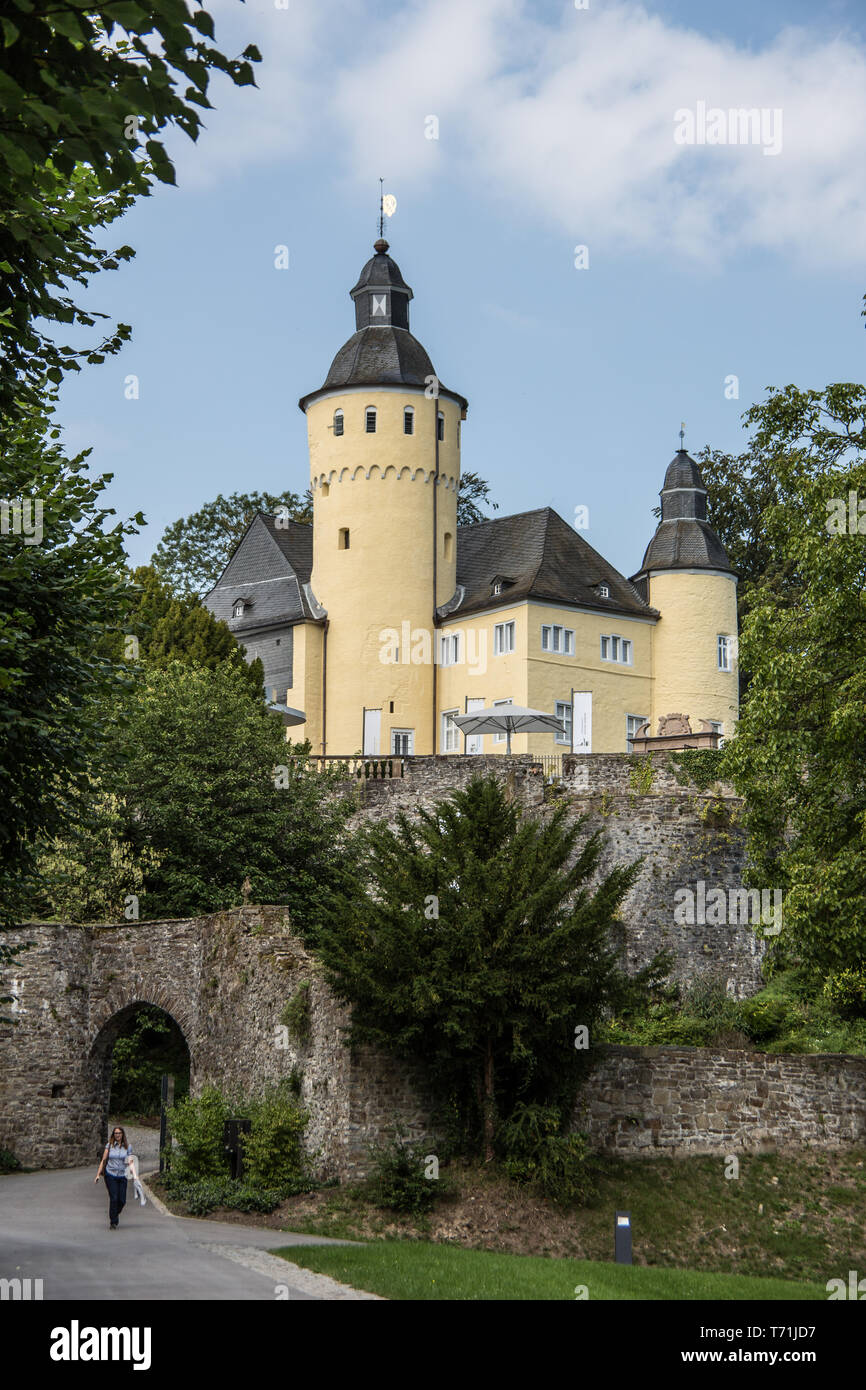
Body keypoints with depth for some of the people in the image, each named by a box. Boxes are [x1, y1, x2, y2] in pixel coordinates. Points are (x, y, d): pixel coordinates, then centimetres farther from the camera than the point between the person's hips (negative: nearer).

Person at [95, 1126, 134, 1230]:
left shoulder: (127, 1147, 5)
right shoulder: (109, 1145, 2)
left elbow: (130, 1162, 6)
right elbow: (103, 1160, 4)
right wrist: (98, 1174, -1)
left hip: (122, 1176, 1)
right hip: (110, 1175, -1)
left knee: (122, 1200, -2)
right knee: (113, 1198, -10)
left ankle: (116, 1213, 31)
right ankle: (113, 1222, 2)